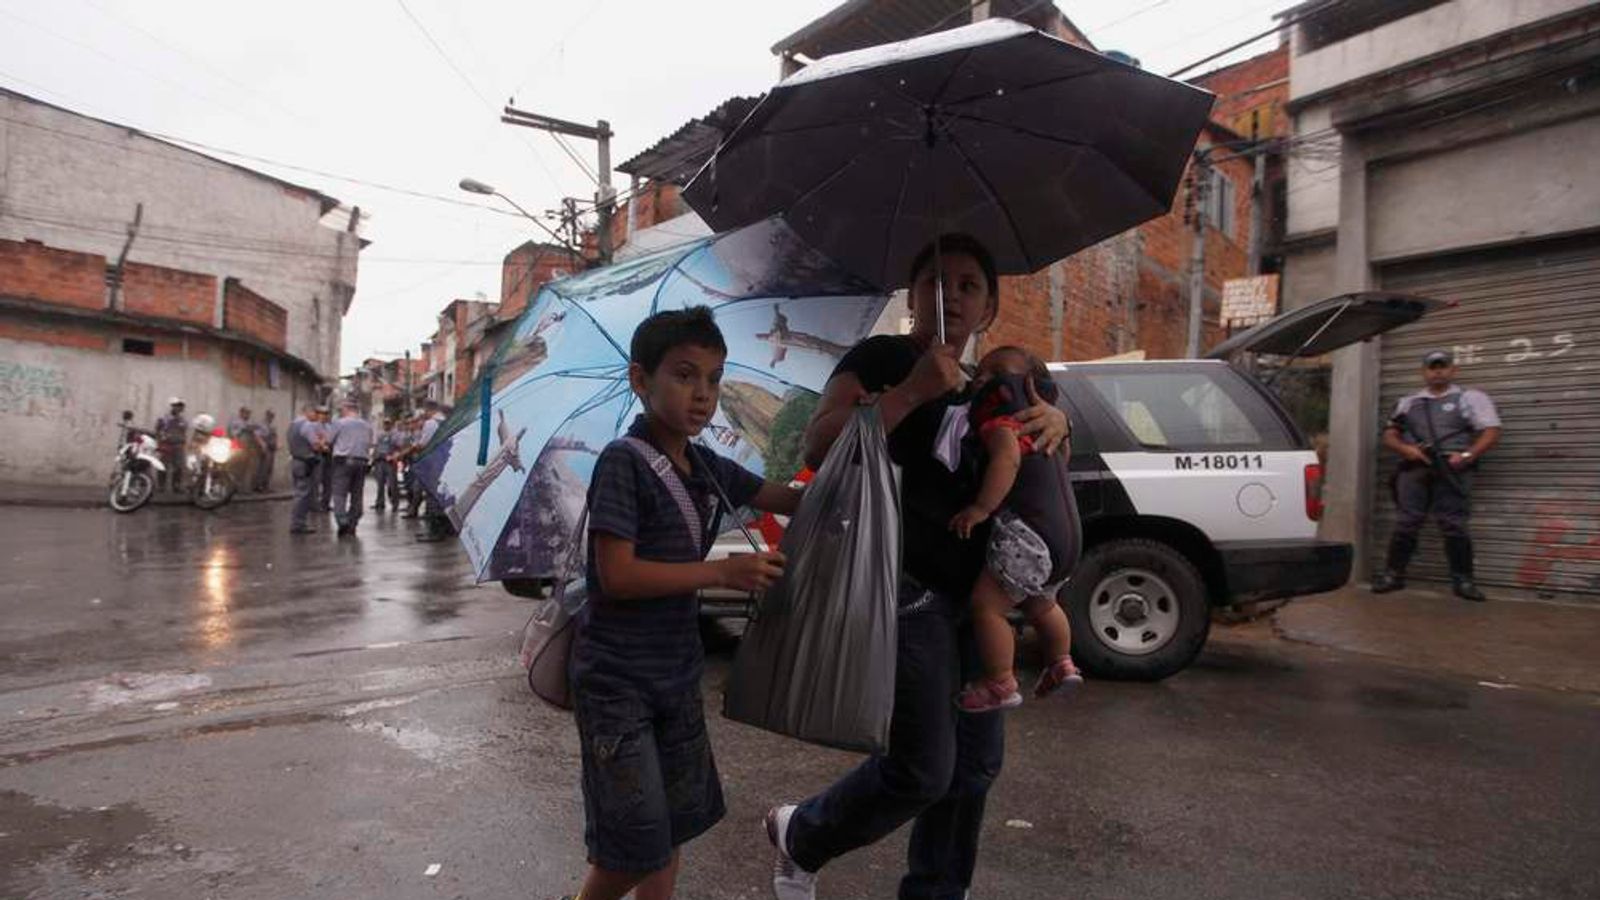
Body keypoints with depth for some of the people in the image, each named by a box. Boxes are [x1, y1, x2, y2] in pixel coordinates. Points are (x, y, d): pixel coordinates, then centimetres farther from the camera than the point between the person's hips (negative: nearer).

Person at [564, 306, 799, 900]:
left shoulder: (706, 467, 3)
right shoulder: (624, 461, -18)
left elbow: (790, 500, 8)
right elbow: (616, 575, -24)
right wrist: (723, 572, -24)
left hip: (677, 671, 7)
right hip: (616, 679, -7)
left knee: (674, 827, 18)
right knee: (636, 843, 2)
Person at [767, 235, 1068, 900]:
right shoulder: (882, 358, -5)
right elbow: (817, 448, -18)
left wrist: (1053, 421, 0)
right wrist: (912, 390, -23)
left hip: (969, 593, 8)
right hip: (905, 588, -8)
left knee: (977, 761, 14)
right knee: (924, 769, -7)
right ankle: (800, 837, 20)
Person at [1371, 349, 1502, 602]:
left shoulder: (1471, 397, 11)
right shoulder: (1408, 401, 21)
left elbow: (1491, 432, 2)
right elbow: (1389, 435, 17)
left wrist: (1468, 455, -14)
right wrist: (1405, 449, -5)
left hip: (1451, 470, -2)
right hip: (1414, 469, 3)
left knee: (1454, 526, -7)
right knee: (1405, 523, -1)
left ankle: (1463, 580, 1)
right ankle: (1394, 574, 5)